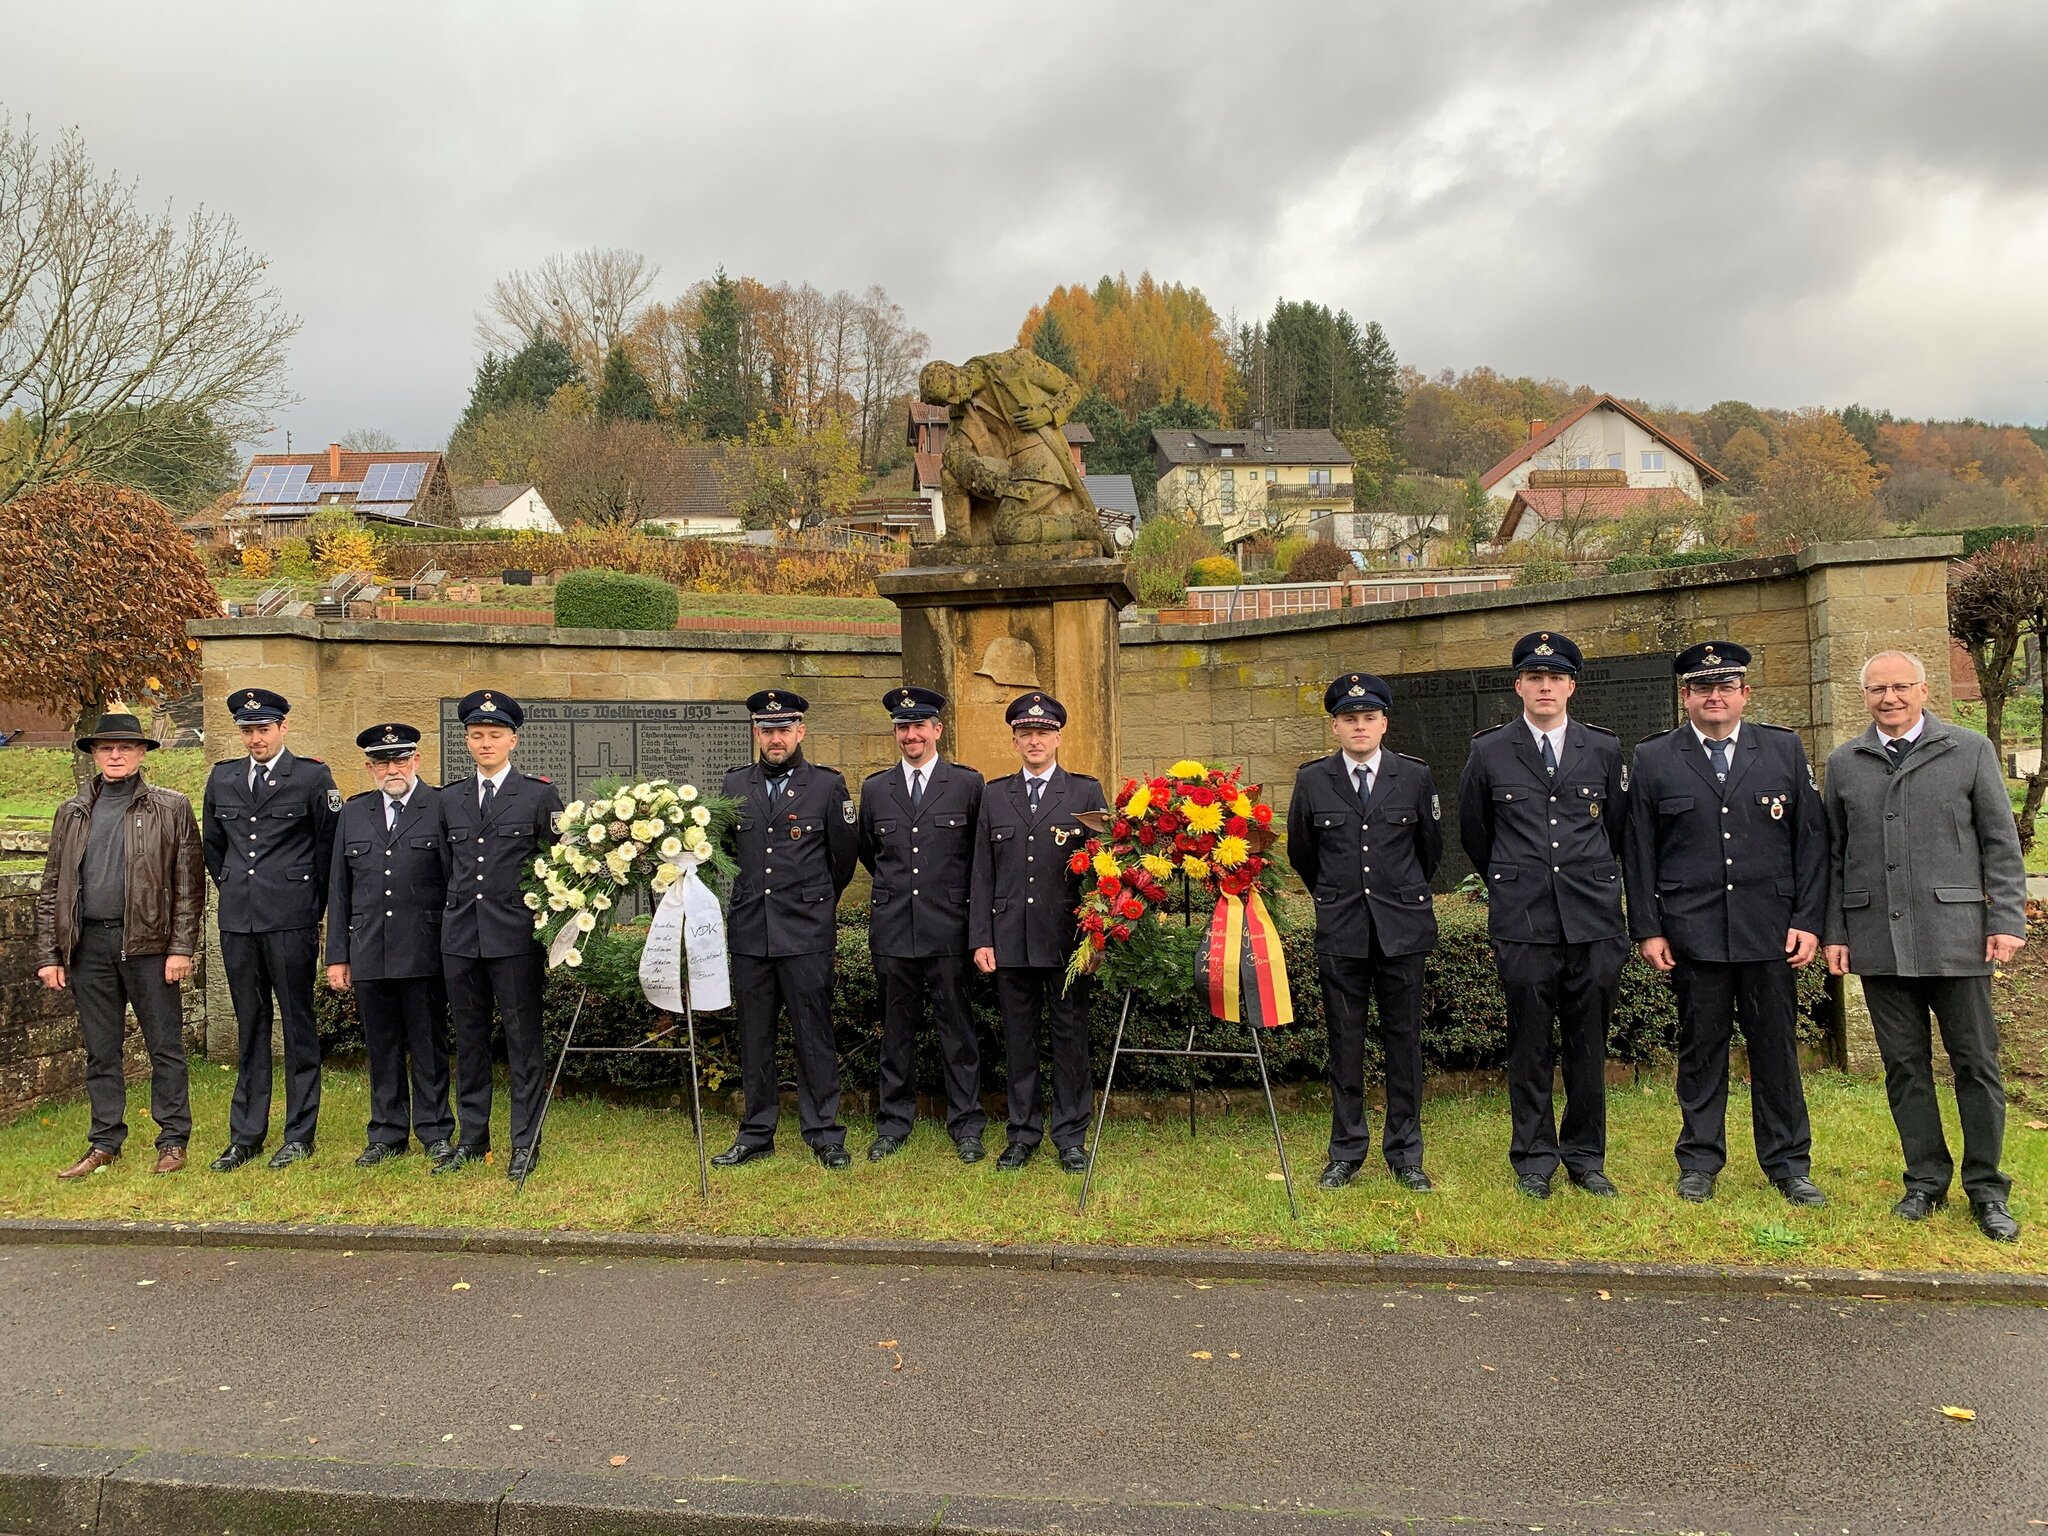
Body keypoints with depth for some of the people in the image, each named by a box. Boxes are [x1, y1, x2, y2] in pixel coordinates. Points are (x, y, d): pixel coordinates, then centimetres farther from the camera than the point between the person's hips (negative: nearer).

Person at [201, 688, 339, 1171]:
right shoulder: (222, 777, 12)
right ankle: (245, 1135, 19)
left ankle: (299, 1135, 11)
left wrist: (314, 907, 3)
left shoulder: (313, 777, -2)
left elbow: (328, 846, 0)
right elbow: (212, 843, 23)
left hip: (291, 919, -4)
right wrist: (232, 890, 18)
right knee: (249, 1026, 11)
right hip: (238, 920, 5)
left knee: (298, 1026, 3)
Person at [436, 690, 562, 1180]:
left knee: (523, 1042, 1)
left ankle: (525, 1143, 10)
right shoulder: (449, 799, 13)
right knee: (469, 1041, 11)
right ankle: (472, 1139, 23)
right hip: (460, 938, 4)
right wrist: (459, 914, 13)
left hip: (516, 938, -4)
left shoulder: (540, 794, 0)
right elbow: (447, 869, 18)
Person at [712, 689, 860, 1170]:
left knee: (814, 1035, 1)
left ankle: (824, 1134, 12)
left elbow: (845, 855, 7)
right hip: (748, 932, 3)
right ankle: (756, 1133, 21)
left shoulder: (829, 785, 0)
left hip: (807, 933, -3)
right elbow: (724, 847, 17)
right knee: (754, 1036, 10)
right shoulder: (734, 784, 8)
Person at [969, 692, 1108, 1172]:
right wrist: (981, 939, 2)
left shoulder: (1086, 792, 4)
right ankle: (1023, 1132, 21)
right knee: (1018, 1038, 9)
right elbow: (982, 874, 9)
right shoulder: (994, 795, 11)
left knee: (1069, 1036, 5)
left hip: (1067, 938, -2)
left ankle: (1071, 1136, 16)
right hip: (1010, 939, 2)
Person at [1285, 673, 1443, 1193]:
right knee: (1345, 1042, 6)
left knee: (1404, 1039, 6)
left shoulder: (1415, 775, 2)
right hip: (1340, 930, 0)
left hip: (1403, 927, 0)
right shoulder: (1312, 780, 1)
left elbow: (1431, 848, 14)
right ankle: (1346, 1152, 18)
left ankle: (1405, 1154, 17)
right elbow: (1300, 852, 14)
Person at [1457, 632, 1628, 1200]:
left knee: (1589, 1045, 8)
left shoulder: (1603, 749, 7)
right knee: (1530, 1046, 4)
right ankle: (1535, 1159, 17)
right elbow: (1472, 830, 15)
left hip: (1594, 918, 1)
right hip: (1523, 922, -1)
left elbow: (1618, 828, 18)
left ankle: (1586, 1158, 22)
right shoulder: (1489, 751, 3)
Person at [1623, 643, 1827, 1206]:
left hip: (1771, 931, 1)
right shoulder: (1653, 759, 4)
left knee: (1777, 1048, 8)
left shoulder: (1785, 749, 7)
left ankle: (1788, 1164, 22)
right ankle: (1700, 1161, 20)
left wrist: (1809, 921, -1)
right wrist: (1647, 928, -2)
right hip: (1692, 933, -1)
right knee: (1700, 1048, 8)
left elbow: (1812, 840, 6)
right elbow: (1638, 851, 3)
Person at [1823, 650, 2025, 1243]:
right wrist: (1834, 932, 6)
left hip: (1954, 933, -2)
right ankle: (1926, 1181, 20)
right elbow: (1834, 856, 10)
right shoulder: (1844, 763, 9)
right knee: (1904, 1066, 8)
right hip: (1877, 939, 2)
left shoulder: (1970, 751, 4)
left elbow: (2001, 844, 3)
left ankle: (1986, 1189, 17)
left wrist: (2007, 920, -5)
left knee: (1976, 1063, 4)